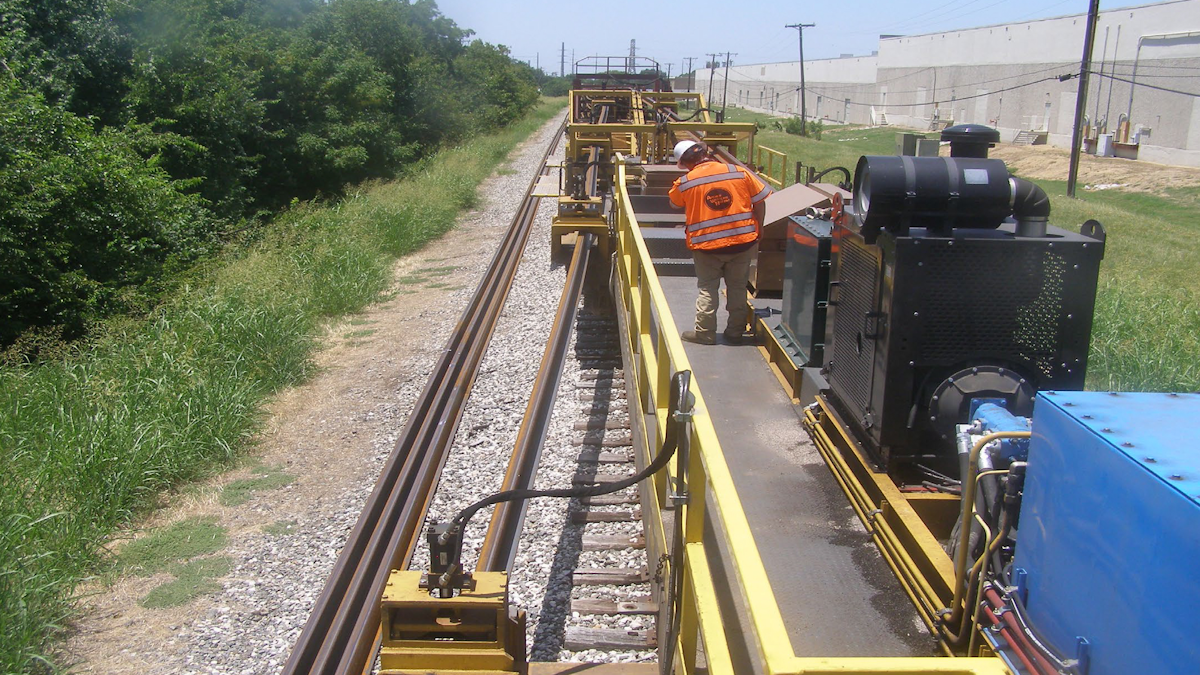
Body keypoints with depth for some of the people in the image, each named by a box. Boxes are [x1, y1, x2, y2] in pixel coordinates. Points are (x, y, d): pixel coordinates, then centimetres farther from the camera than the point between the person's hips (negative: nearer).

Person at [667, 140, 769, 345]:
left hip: (706, 245, -2)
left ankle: (704, 333, 15)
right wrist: (757, 231, 11)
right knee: (737, 288, 14)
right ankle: (735, 332, 22)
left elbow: (674, 204, 11)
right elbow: (760, 202, 2)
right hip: (743, 242, 2)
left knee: (707, 289, 11)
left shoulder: (685, 183, -9)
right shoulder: (739, 173, -5)